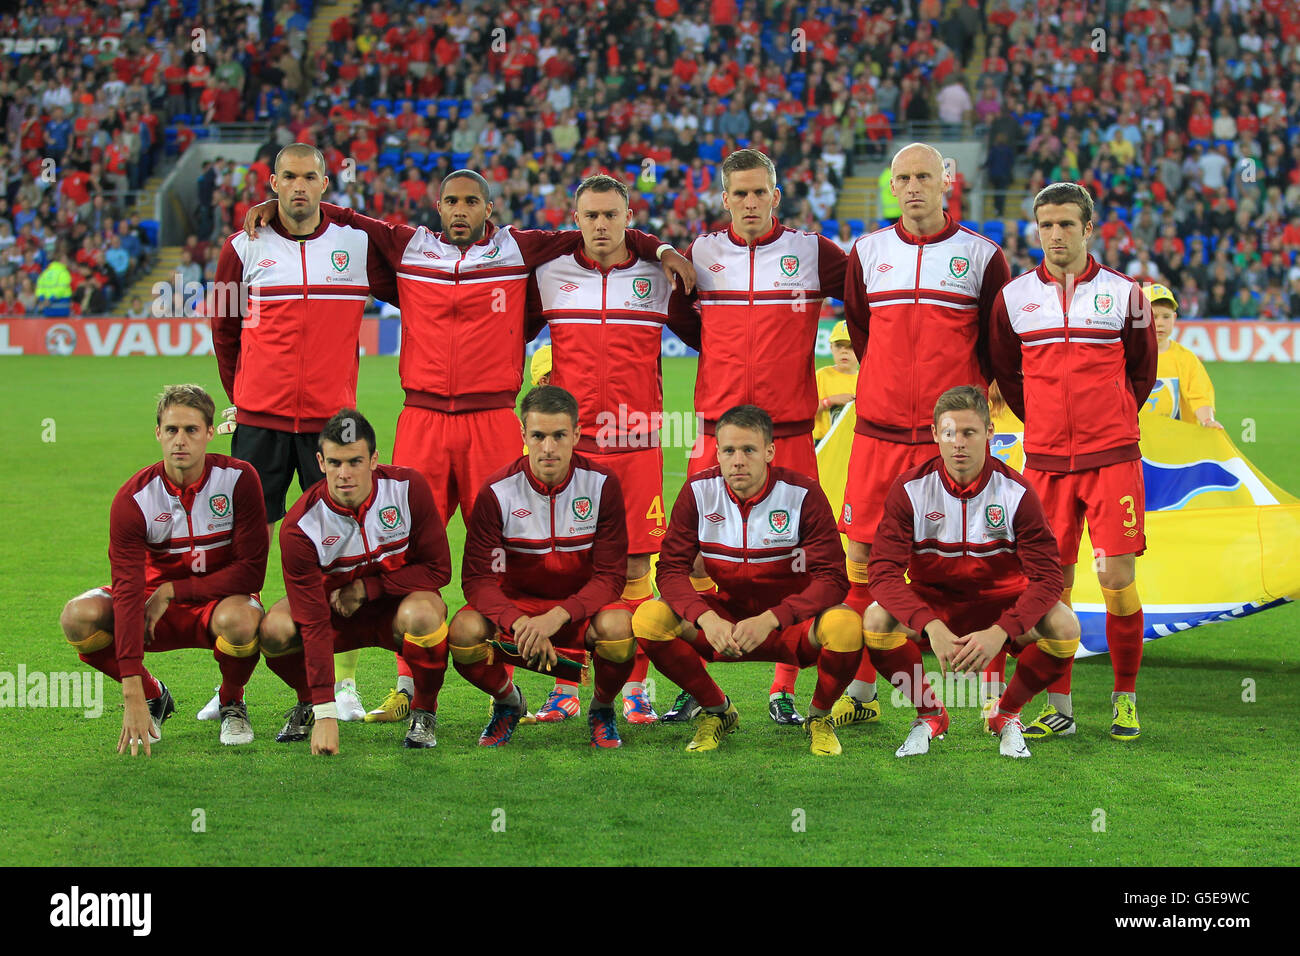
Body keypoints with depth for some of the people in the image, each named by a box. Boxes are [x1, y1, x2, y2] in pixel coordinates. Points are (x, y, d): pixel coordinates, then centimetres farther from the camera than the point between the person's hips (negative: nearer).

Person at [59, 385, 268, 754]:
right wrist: (133, 695, -34)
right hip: (155, 604, 1)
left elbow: (251, 570, -15)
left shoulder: (239, 478, -16)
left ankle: (232, 703, -3)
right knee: (79, 616, -25)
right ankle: (152, 696, 2)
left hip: (221, 599, -1)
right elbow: (127, 591, -25)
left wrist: (172, 592, -21)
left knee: (238, 620, -38)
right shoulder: (133, 498, -17)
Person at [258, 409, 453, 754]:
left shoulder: (408, 487, -19)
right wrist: (325, 714, -34)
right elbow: (313, 623, -27)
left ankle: (424, 712, -7)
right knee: (274, 629, -28)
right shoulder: (299, 527, -24)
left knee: (421, 615, -37)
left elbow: (438, 569, -11)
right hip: (336, 612, 1)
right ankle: (308, 702, 5)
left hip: (399, 601, 0)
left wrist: (366, 588, -20)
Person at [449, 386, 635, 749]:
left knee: (618, 626, -35)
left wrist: (556, 618, -31)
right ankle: (508, 702, 5)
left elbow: (611, 575, -14)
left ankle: (601, 708, 1)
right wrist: (520, 624, -34)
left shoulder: (602, 484, -12)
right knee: (465, 631, -31)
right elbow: (478, 576, -14)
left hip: (581, 607, -1)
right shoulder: (498, 490, -12)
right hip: (516, 605, 1)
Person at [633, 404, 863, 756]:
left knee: (846, 625, -35)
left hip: (789, 623, -2)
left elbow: (832, 579, -18)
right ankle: (717, 710, 3)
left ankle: (820, 716, -1)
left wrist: (769, 621, -33)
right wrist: (708, 620, -29)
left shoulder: (803, 494, -15)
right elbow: (671, 569, -8)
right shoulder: (698, 491, -8)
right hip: (724, 620, 3)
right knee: (648, 618, -22)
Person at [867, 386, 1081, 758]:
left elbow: (1046, 577, -18)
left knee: (1063, 626, -29)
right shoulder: (910, 489, -12)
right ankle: (929, 713, -3)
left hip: (1000, 606, 0)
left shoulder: (1016, 492, -13)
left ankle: (1005, 713, -1)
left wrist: (998, 633, -35)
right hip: (931, 606, 0)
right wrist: (931, 627, -36)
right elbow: (884, 571, -19)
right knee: (876, 620, -30)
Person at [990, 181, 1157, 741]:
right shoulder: (1013, 298, 4)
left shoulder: (1123, 293, 1)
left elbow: (1142, 369, 15)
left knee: (1117, 577, -7)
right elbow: (1005, 372, 17)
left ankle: (1125, 698, 8)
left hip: (1112, 457, -1)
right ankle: (1058, 706, 11)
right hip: (1045, 459, 1)